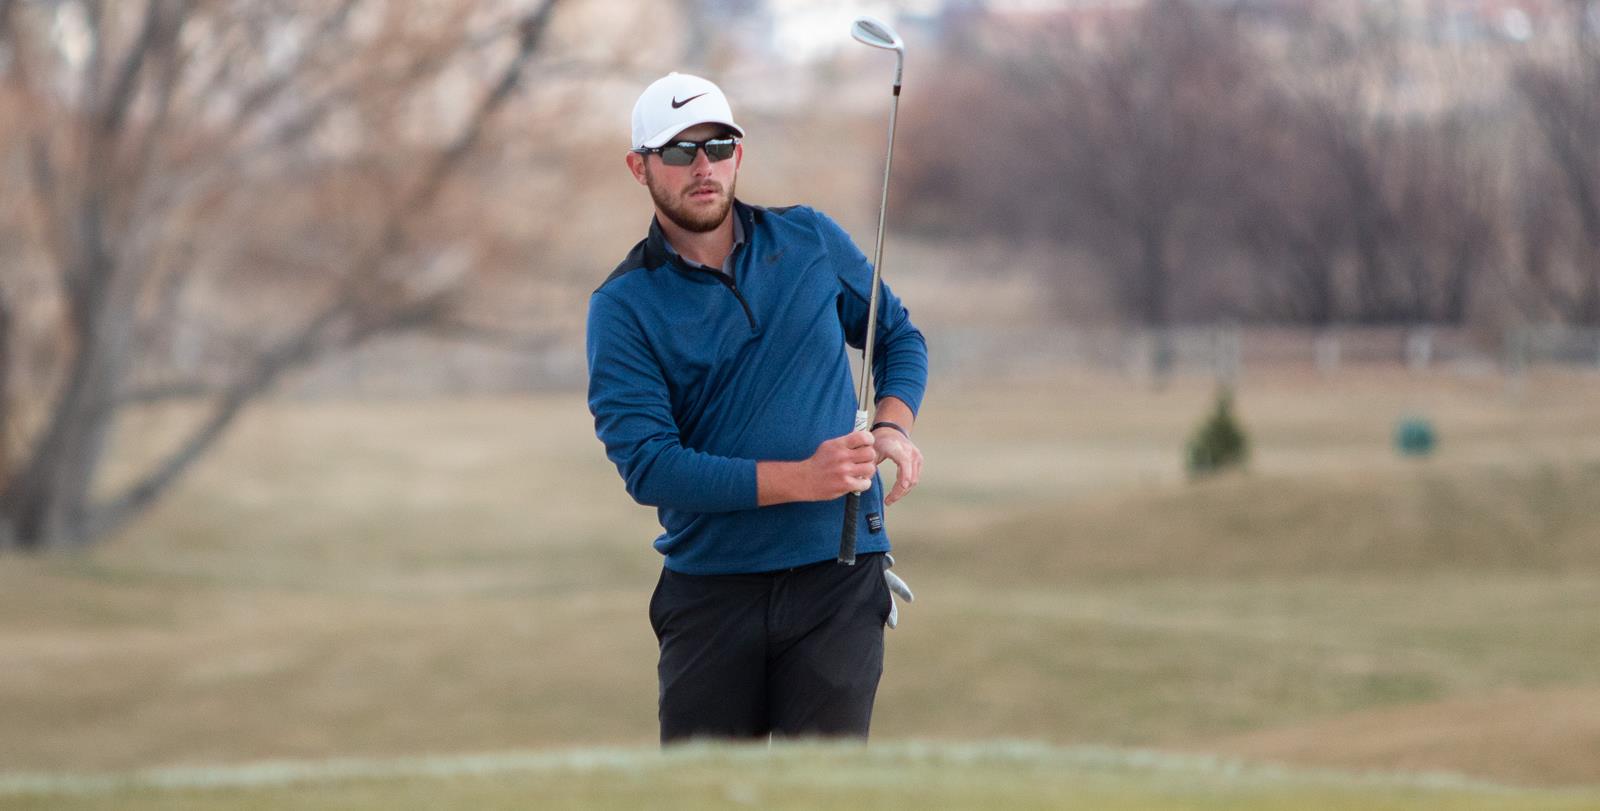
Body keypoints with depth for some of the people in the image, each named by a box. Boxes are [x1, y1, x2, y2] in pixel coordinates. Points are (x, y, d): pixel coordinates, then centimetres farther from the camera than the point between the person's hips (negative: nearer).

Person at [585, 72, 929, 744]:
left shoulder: (811, 241, 7)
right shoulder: (623, 306, -4)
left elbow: (898, 337, 21)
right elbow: (648, 465, -13)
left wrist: (894, 427, -1)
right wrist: (801, 479, -19)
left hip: (837, 579, 1)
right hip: (710, 584, -1)